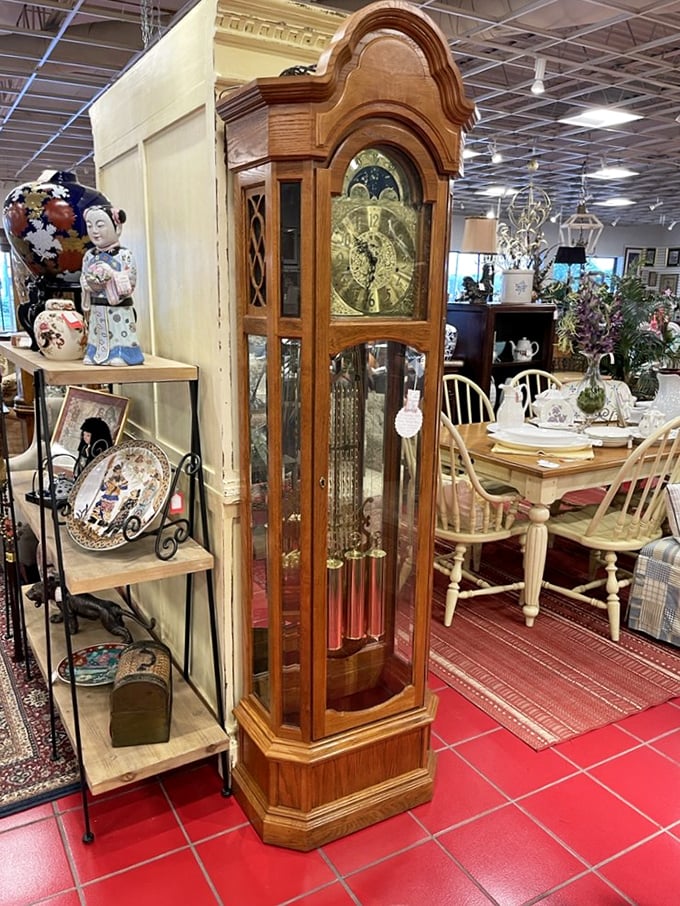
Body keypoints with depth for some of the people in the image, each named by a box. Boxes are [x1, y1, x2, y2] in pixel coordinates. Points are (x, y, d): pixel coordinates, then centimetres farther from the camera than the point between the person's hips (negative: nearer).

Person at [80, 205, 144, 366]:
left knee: (118, 361, -5)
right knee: (90, 361, 12)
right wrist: (90, 284, -12)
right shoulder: (89, 256, 7)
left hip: (118, 311, -6)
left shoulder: (124, 255, -9)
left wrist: (112, 277, -24)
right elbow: (84, 282, 10)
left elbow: (130, 283, -14)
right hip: (97, 311, 6)